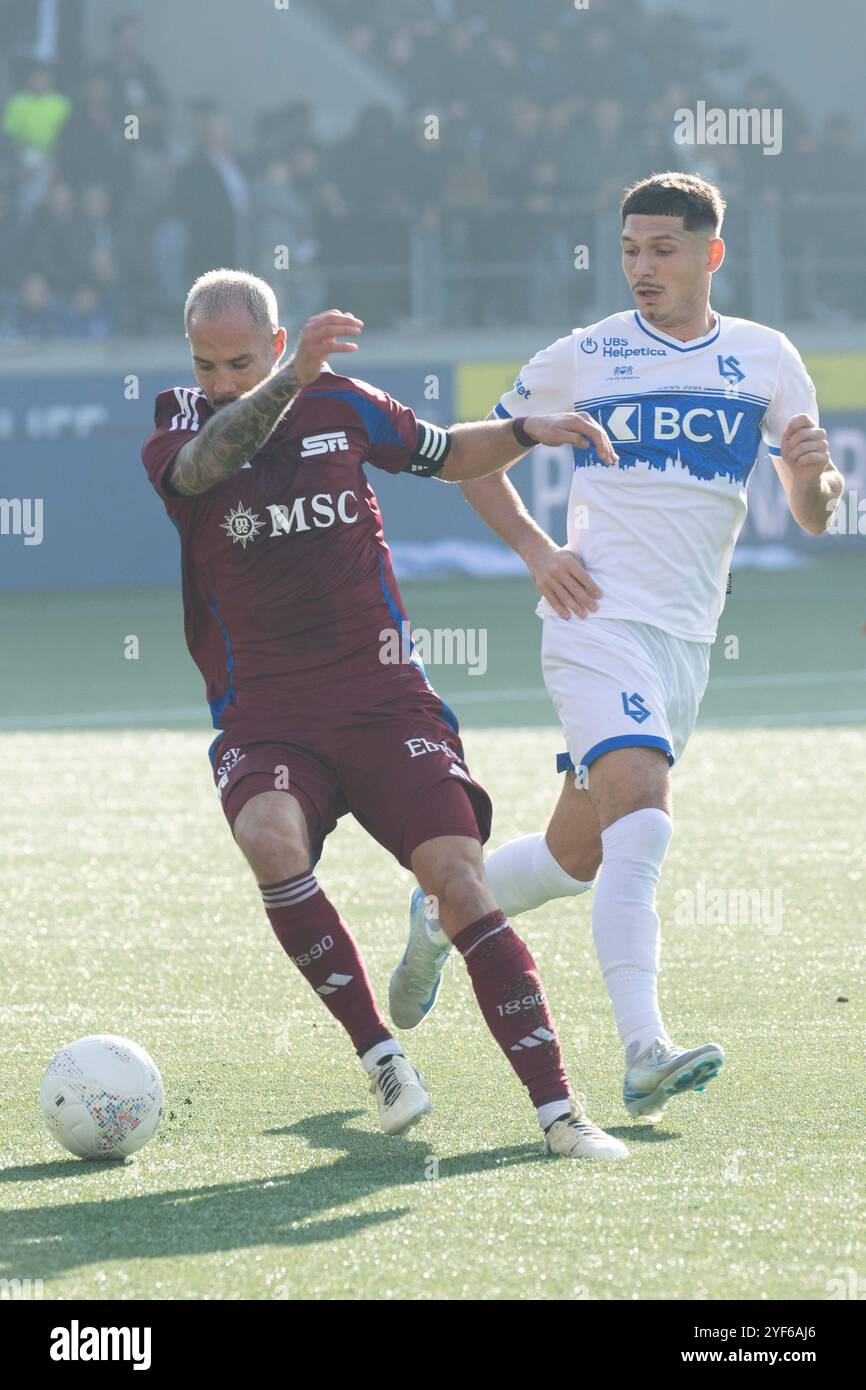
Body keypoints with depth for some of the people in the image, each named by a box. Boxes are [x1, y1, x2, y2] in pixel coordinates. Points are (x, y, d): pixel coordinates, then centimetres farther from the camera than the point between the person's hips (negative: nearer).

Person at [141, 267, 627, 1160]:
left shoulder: (340, 405, 7)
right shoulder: (175, 433, -2)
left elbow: (449, 455, 24)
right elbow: (210, 460, -27)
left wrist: (528, 431, 5)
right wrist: (294, 376, -43)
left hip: (382, 697, 1)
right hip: (263, 715, -1)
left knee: (458, 879, -15)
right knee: (270, 840, -32)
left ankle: (557, 1110, -12)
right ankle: (379, 1056, -17)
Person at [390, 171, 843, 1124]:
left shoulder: (766, 361, 7)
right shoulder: (584, 358, 0)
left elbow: (811, 516, 10)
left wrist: (815, 474, -14)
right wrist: (536, 551, -2)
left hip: (687, 641, 5)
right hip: (600, 622, -4)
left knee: (581, 853, 10)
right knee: (641, 817, -24)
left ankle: (441, 912, 38)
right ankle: (644, 1053, -30)